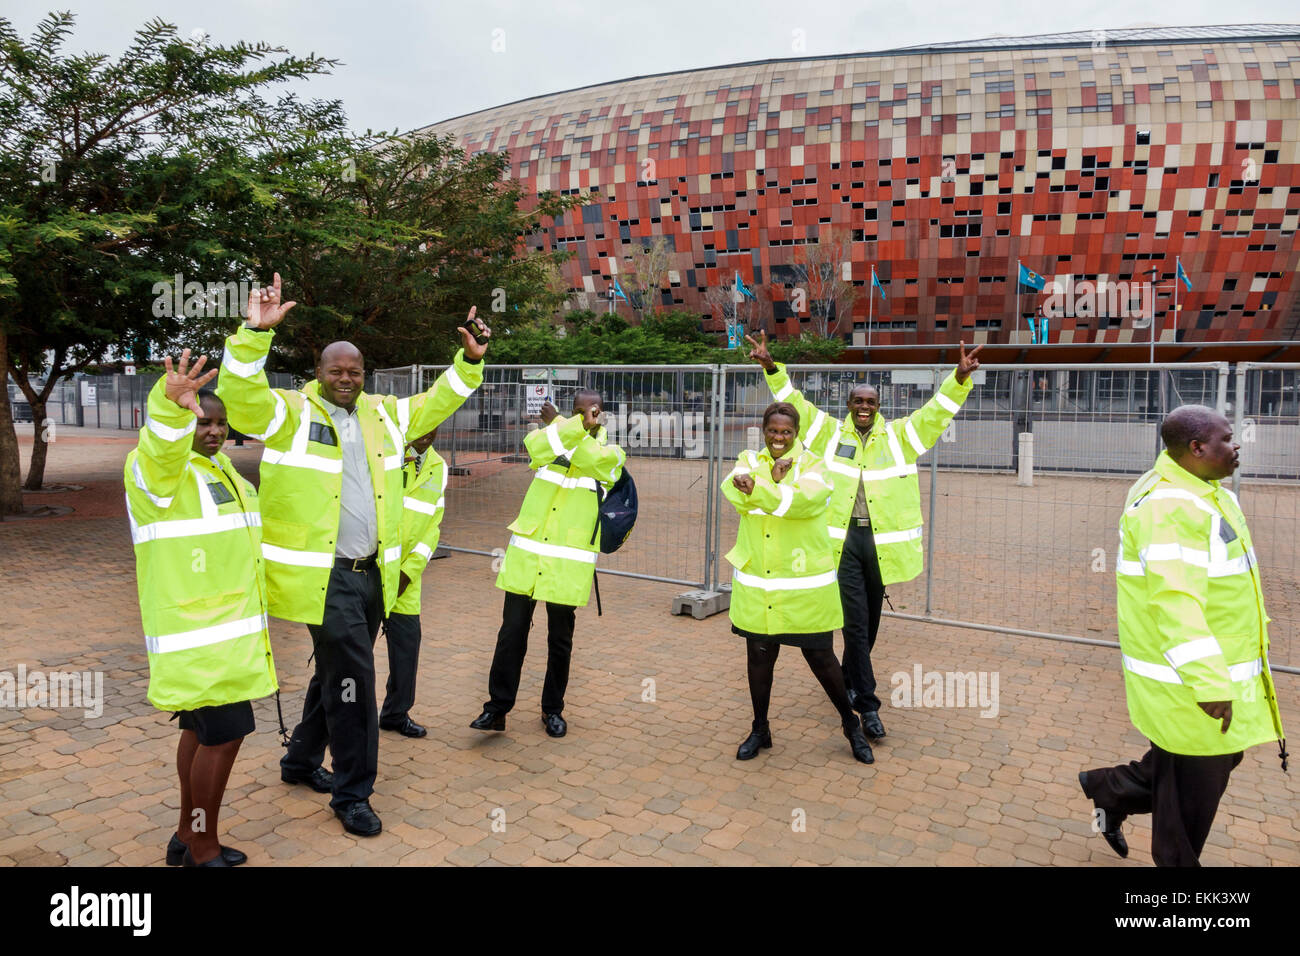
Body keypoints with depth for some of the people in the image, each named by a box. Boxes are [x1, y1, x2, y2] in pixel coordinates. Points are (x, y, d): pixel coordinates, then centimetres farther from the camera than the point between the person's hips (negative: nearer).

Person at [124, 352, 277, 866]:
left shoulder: (222, 471, 14)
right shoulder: (155, 469, -14)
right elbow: (161, 448, -40)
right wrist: (171, 405, -59)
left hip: (226, 628, 9)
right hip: (195, 635, -9)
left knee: (202, 729, 17)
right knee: (225, 734, -7)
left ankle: (187, 837, 32)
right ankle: (203, 850, 9)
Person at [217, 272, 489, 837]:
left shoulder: (384, 415, 11)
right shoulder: (291, 413, -5)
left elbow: (436, 403, 20)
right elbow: (241, 394, -21)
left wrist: (470, 362, 8)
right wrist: (255, 334, -33)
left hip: (373, 573, 7)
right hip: (322, 573, -7)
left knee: (337, 673, 20)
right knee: (353, 676, -7)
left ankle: (301, 761, 43)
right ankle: (352, 793, 11)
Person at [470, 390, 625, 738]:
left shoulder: (610, 451, 4)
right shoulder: (550, 439, 9)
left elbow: (592, 459, -19)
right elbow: (535, 447, -15)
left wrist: (558, 423, -16)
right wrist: (578, 426, -23)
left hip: (569, 562, -1)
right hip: (526, 554, 1)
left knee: (560, 640, 9)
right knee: (512, 632, 1)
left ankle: (553, 709, 26)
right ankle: (497, 707, 12)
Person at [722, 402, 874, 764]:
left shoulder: (812, 465, -4)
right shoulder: (750, 460, 6)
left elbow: (804, 499, -26)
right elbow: (734, 491, -15)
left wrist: (758, 489, -34)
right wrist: (773, 478, -26)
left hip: (805, 585, -3)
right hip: (756, 583, 3)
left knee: (820, 657, 7)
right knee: (758, 657, 13)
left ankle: (851, 725, 30)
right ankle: (760, 730, 32)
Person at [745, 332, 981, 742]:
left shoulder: (899, 435, 5)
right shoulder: (830, 432, 4)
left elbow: (937, 410, 0)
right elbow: (795, 404, 2)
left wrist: (960, 379, -17)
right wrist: (772, 368, -9)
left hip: (881, 539, 2)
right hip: (842, 538, -2)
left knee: (870, 621, 15)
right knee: (856, 620, -4)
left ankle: (849, 679, 38)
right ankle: (868, 705, 2)